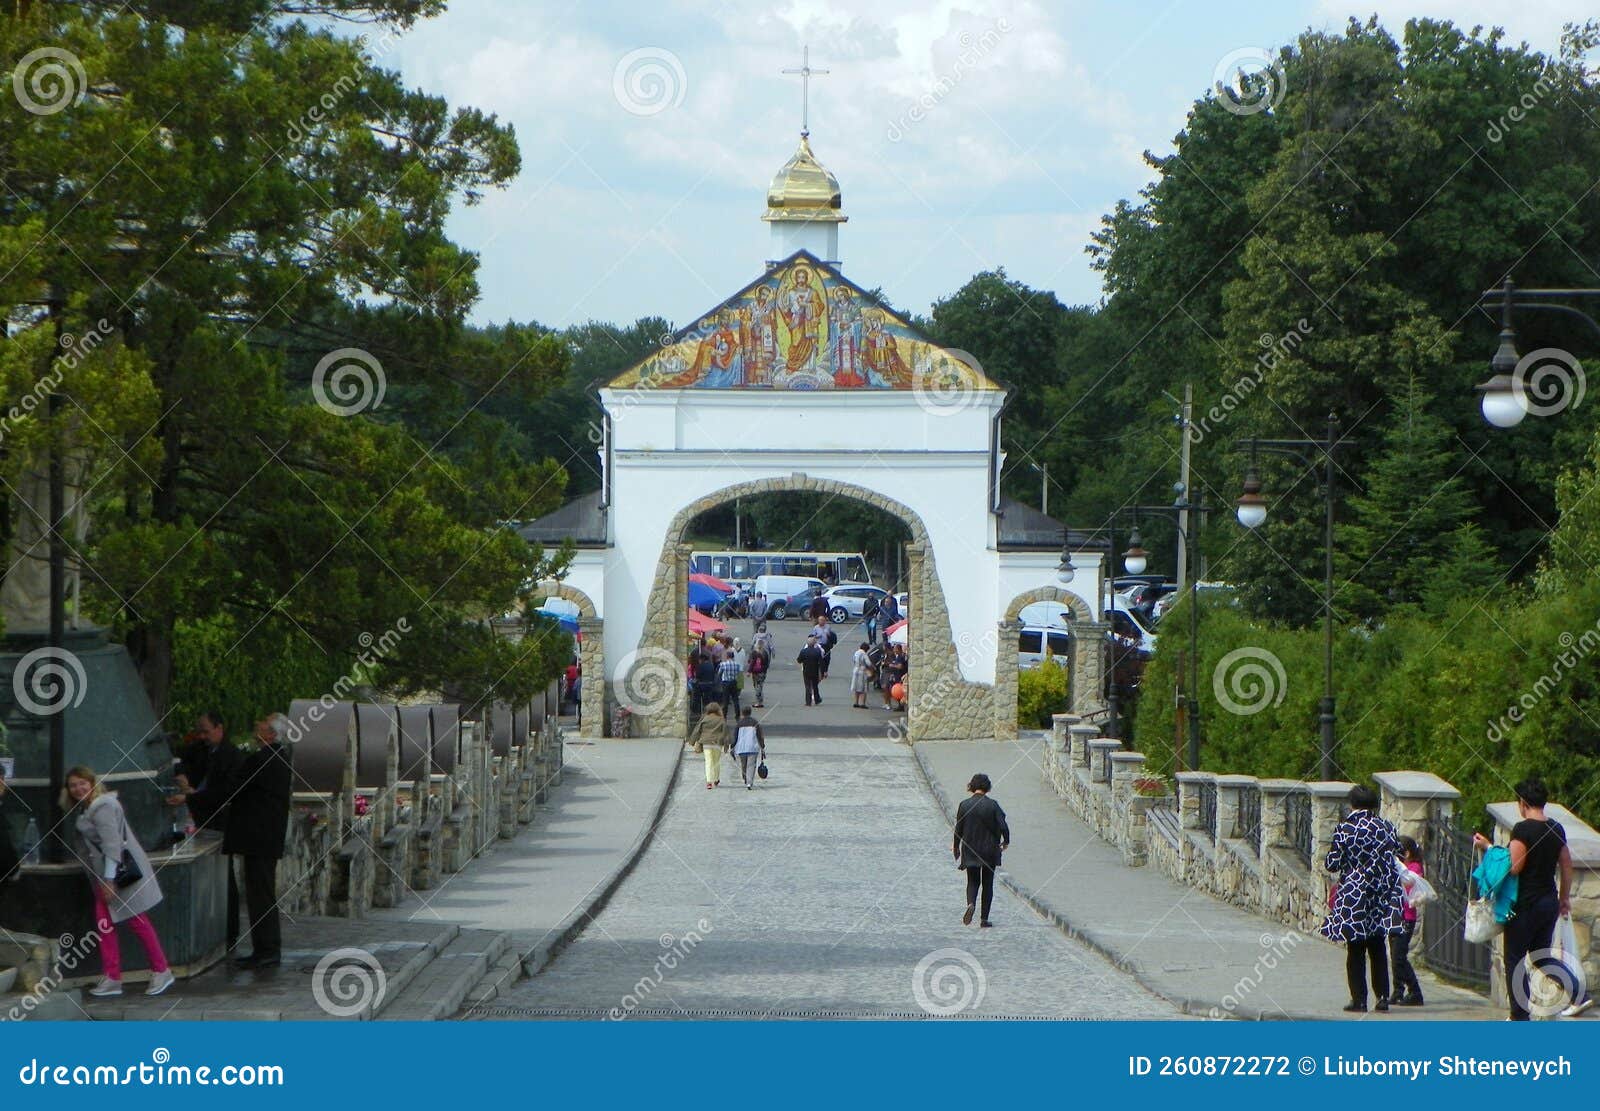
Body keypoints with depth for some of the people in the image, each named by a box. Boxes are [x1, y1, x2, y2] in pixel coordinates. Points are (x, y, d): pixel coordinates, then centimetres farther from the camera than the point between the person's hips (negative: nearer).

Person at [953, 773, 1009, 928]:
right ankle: (984, 919, 9)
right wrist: (1006, 842, 8)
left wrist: (956, 846, 14)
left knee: (973, 881, 14)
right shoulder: (992, 805, -11)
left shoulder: (964, 805, -7)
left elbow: (958, 829, -2)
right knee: (987, 884, 10)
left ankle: (971, 904, -17)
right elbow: (1003, 827, -12)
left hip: (970, 851, 1)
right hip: (990, 851, -1)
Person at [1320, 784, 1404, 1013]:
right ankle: (1382, 996, 8)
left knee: (1355, 950, 4)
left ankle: (1359, 999, 2)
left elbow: (1332, 864, -7)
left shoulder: (1344, 830, -9)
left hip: (1353, 894, -3)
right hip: (1381, 897, 3)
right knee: (1378, 948, 13)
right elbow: (1397, 852, 9)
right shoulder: (1386, 828, 0)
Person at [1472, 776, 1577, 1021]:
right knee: (1541, 955, 18)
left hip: (1526, 904, -7)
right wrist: (1565, 897, 23)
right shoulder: (1557, 829, 7)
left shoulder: (1523, 829, -16)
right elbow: (1567, 866, 13)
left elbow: (1514, 867, -20)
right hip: (1550, 901, 7)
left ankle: (1519, 1016, 3)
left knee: (1515, 959, 3)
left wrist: (1488, 847, -11)